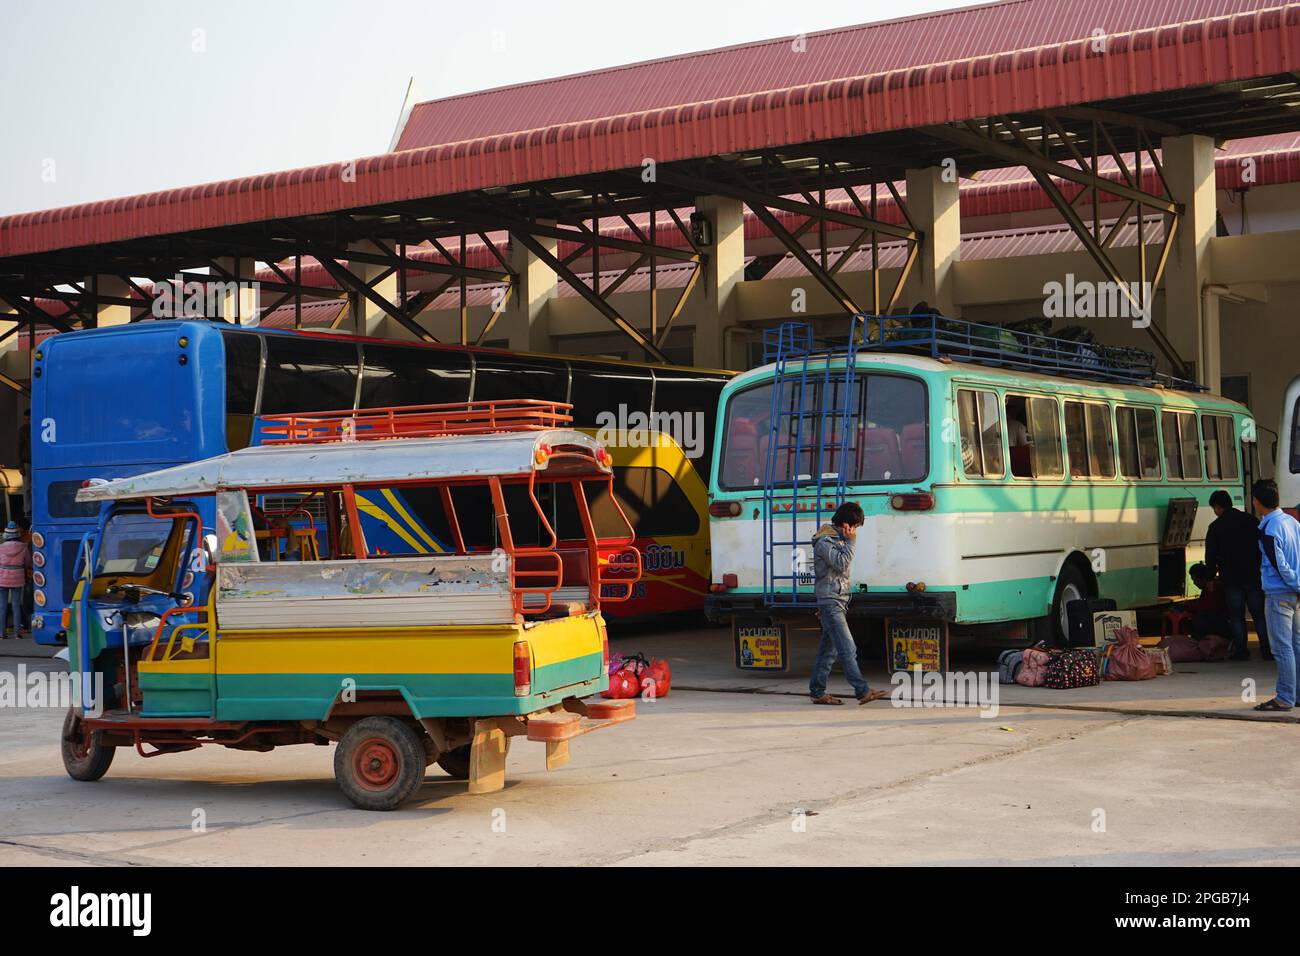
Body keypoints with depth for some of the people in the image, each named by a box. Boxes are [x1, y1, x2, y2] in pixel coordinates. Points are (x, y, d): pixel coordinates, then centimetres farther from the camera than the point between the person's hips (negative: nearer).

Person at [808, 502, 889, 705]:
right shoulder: (824, 541, -12)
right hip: (830, 601, -10)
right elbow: (841, 563, -20)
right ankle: (863, 692, -20)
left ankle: (817, 692, 13)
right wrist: (851, 542, -12)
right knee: (847, 649, -15)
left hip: (838, 601, 10)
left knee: (828, 650, 9)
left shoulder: (839, 539, 18)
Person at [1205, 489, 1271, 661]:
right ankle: (1267, 650, 3)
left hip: (1230, 577, -2)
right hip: (1254, 575, 2)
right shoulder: (1251, 520, 3)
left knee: (1236, 616, 4)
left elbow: (1210, 556, 0)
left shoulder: (1215, 527, -4)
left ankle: (1241, 650, 1)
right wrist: (1260, 568, 14)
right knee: (1259, 614, 6)